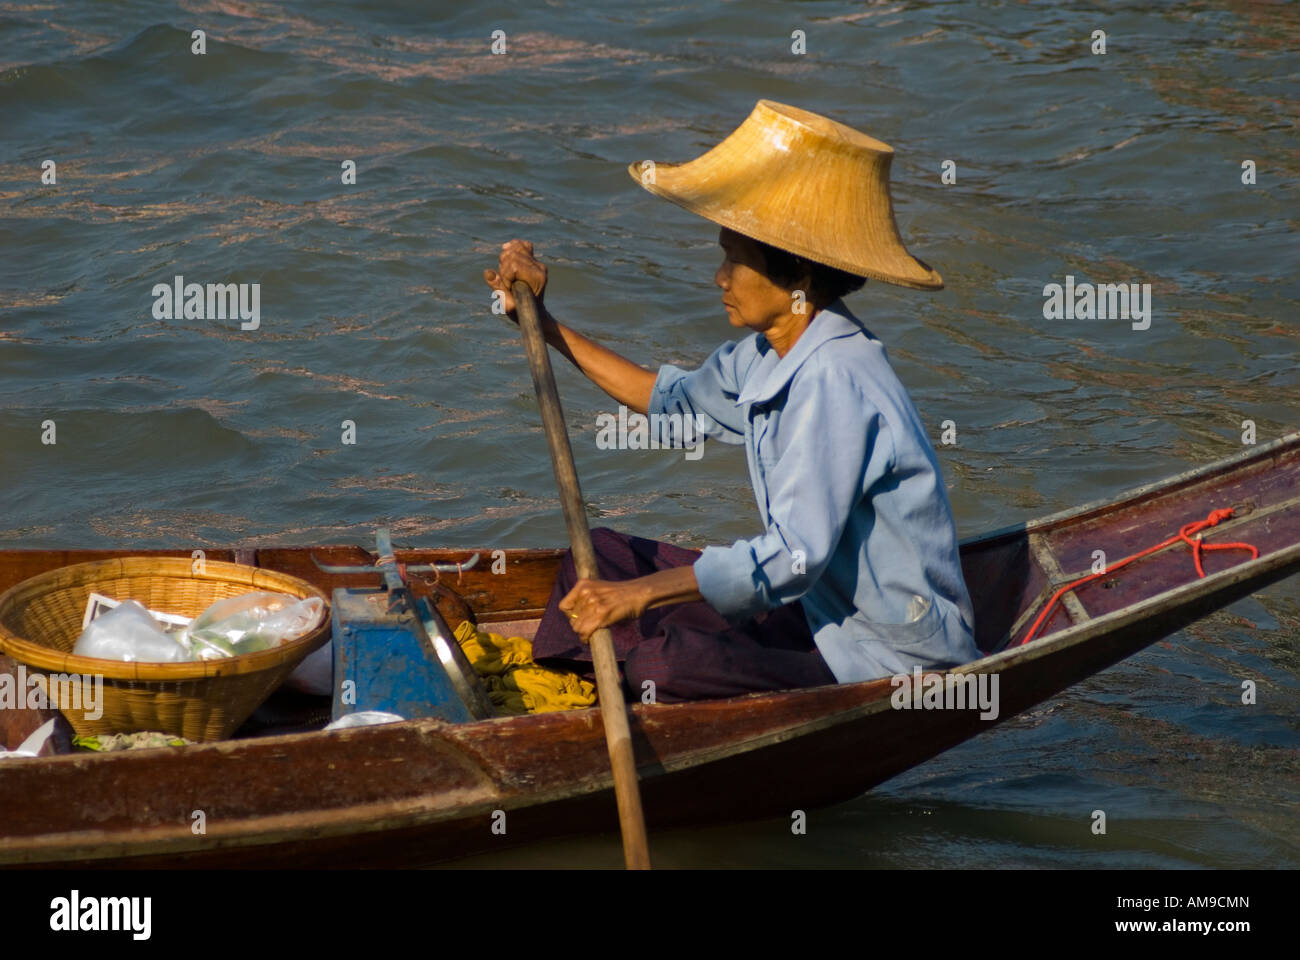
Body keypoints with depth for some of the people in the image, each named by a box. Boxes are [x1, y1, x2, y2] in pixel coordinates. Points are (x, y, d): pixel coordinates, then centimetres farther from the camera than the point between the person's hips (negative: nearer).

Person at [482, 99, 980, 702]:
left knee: (665, 662, -32)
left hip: (891, 663, -10)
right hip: (816, 618, 10)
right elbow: (673, 399, 25)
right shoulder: (767, 359, 5)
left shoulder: (834, 381, -25)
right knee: (602, 556, 9)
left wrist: (640, 593, -32)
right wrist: (545, 326, 22)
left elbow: (795, 557, -30)